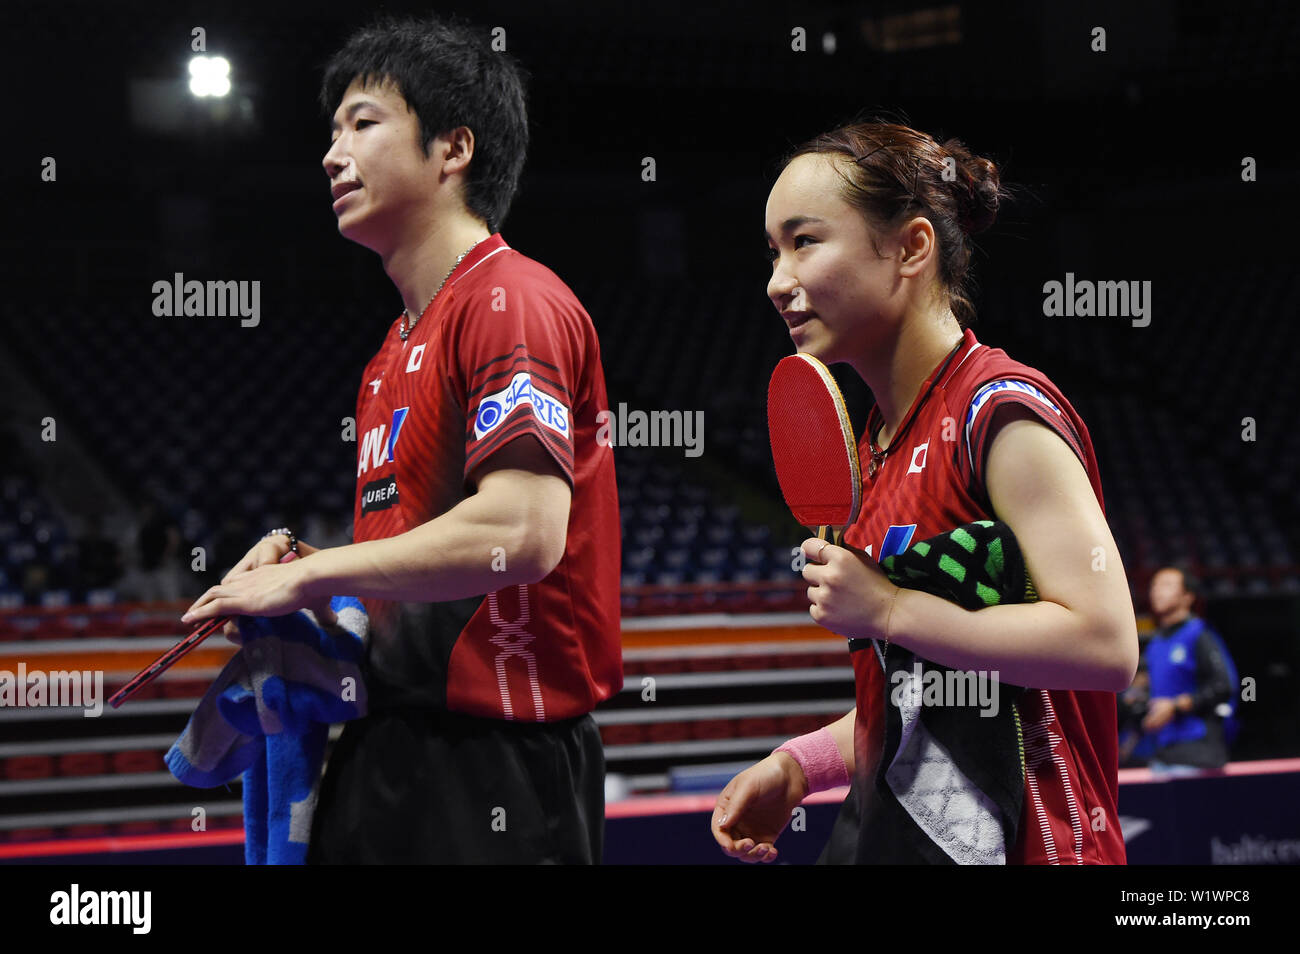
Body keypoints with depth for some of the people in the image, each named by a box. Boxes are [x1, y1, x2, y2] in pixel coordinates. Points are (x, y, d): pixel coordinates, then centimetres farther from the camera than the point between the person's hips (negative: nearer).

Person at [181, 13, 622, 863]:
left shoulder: (514, 301, -11)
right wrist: (306, 565, 4)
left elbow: (519, 533, -24)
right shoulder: (397, 350, 17)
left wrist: (309, 576, -15)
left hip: (499, 761, -9)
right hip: (389, 750, 9)